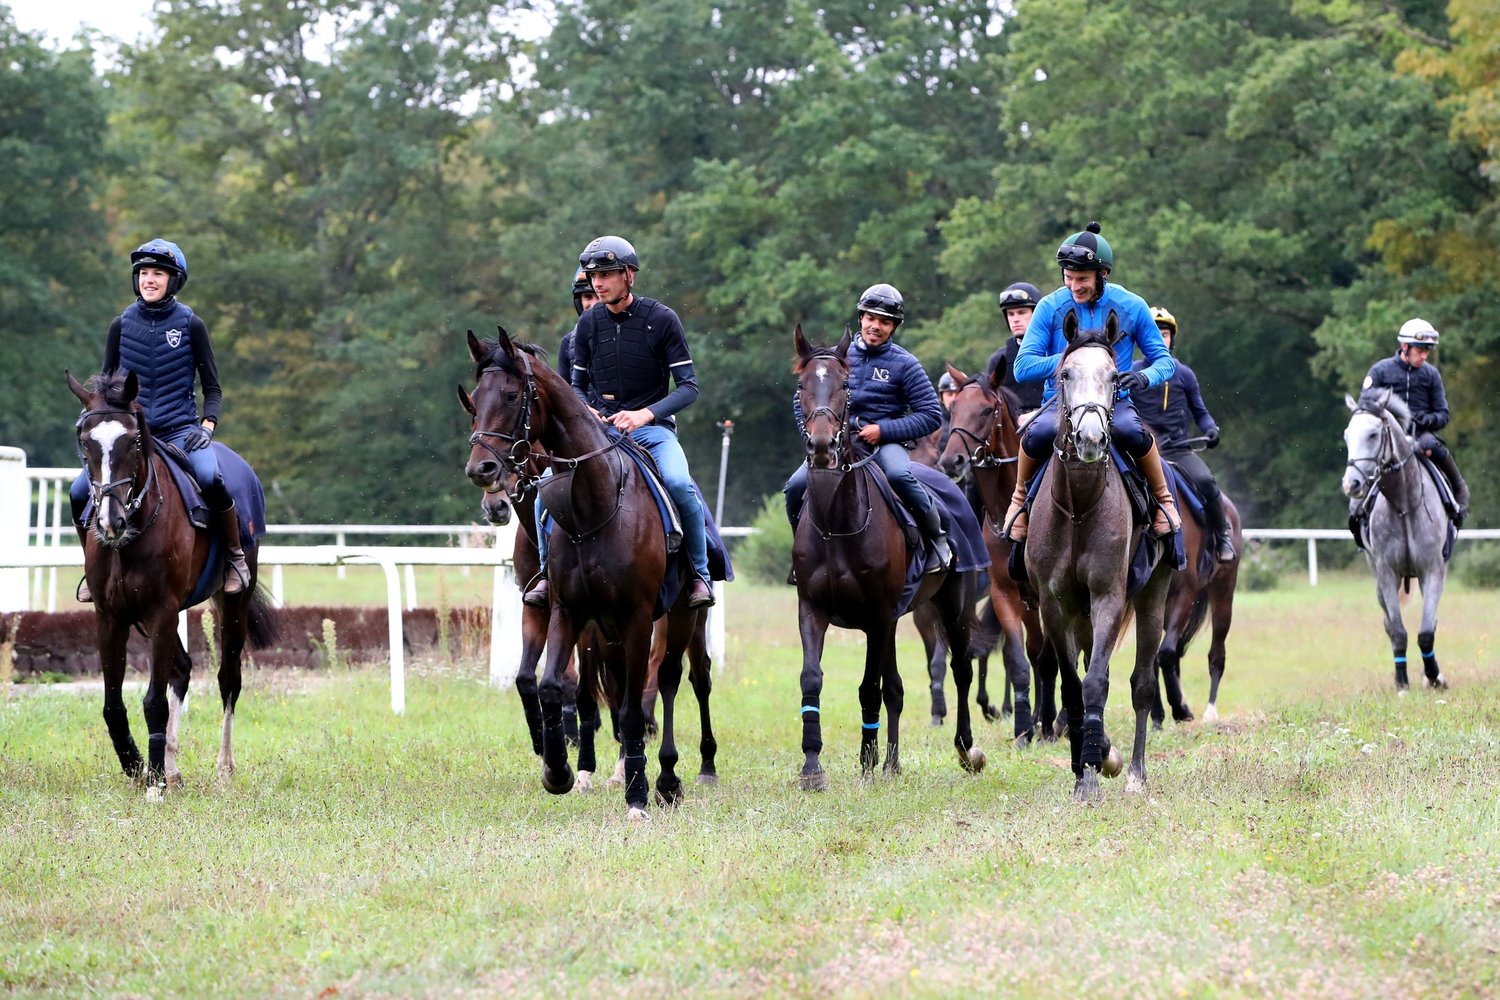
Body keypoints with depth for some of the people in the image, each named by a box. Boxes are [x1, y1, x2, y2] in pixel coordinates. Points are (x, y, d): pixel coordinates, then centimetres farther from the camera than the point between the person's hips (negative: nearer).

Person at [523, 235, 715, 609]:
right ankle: (548, 569, -4)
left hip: (651, 426, -3)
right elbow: (578, 384, 15)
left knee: (679, 483, -31)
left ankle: (699, 571, -11)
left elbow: (688, 387, -7)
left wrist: (646, 414, -21)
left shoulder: (662, 320, -6)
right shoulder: (588, 323, 5)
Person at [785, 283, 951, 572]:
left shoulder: (904, 364, -1)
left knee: (898, 475, -36)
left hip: (885, 442, -3)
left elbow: (932, 415, -4)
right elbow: (802, 399, 17)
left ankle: (937, 537, -15)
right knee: (796, 486, -19)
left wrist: (884, 430, -14)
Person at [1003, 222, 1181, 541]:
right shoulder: (1051, 307, -3)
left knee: (1132, 432, -35)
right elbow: (1023, 367, -5)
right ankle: (1020, 499, -4)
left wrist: (1145, 377, -19)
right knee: (1038, 433, -33)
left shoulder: (1131, 307, -1)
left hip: (1113, 400, 0)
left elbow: (1164, 360, 5)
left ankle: (1163, 500, -9)